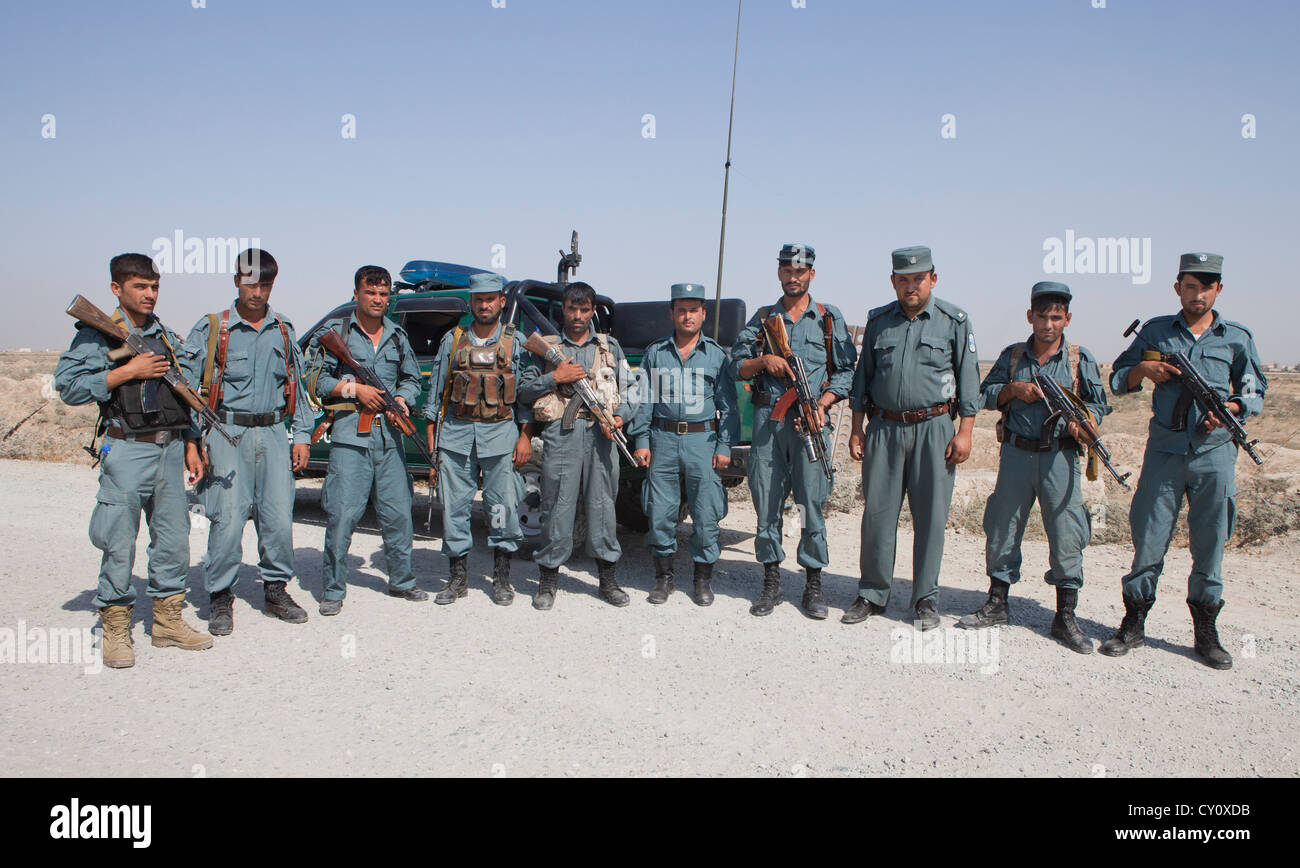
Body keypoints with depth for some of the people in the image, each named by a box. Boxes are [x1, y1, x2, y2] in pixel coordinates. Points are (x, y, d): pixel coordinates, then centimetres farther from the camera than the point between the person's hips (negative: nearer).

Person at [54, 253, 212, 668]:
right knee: (119, 542, -1)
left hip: (170, 449, 5)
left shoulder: (167, 337, 16)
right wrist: (128, 372, -15)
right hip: (127, 450, -5)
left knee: (174, 536, 8)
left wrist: (191, 446, 16)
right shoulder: (97, 335, -1)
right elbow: (67, 386, -11)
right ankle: (115, 627, 12)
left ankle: (168, 620, 20)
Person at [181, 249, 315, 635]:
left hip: (273, 434, 3)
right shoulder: (211, 329, 3)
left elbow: (298, 387, 19)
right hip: (228, 433, -3)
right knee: (228, 519, -7)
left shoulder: (284, 332, 14)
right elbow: (186, 386, 0)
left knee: (279, 518, 1)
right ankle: (220, 597, 7)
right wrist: (191, 440, -8)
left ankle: (276, 589, 17)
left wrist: (302, 435, 12)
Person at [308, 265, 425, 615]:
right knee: (342, 514, -5)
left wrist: (402, 399, 1)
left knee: (398, 512, 7)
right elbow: (317, 380, 1)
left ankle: (402, 581, 23)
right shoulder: (336, 331, 5)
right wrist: (354, 389, -10)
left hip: (389, 432, 4)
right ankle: (333, 590, 7)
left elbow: (412, 379, 21)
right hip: (349, 432, -4)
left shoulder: (397, 335, 17)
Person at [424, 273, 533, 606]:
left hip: (501, 432, -1)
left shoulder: (516, 341, 7)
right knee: (454, 506, 3)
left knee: (504, 506, -1)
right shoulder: (453, 340, 10)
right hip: (456, 432, 2)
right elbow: (436, 391, 13)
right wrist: (431, 438, 8)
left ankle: (501, 579, 13)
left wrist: (525, 437, -4)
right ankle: (458, 578, 16)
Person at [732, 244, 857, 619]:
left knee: (812, 503, -2)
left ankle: (813, 584, 9)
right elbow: (737, 366, 13)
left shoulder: (829, 318, 10)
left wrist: (822, 403, -9)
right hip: (766, 419, 2)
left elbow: (847, 371, 5)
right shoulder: (762, 318, 15)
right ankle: (771, 581, 15)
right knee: (766, 502, 4)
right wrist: (764, 360, -7)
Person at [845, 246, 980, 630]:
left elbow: (968, 379, 2)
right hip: (884, 427, 2)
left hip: (934, 428, -2)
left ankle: (925, 599, 15)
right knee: (877, 514, 4)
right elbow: (863, 377, 14)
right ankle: (872, 595, 16)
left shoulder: (954, 321, 3)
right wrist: (857, 429, 9)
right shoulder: (878, 321, 10)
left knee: (931, 516, 3)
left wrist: (964, 432, -5)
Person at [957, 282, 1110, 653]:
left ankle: (1066, 617, 11)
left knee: (1067, 536, -1)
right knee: (1001, 529, 9)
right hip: (1016, 454, 2)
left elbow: (1098, 403, 3)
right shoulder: (1012, 355, 8)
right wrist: (1013, 389, -8)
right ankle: (997, 605, 24)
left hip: (1060, 457, -2)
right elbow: (986, 393, 10)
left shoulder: (1080, 358, 2)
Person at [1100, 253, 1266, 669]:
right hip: (1164, 450, 0)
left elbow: (1256, 393, 10)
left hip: (1215, 452, 0)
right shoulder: (1156, 331, 8)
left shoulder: (1237, 337, 9)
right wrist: (1143, 369, -8)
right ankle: (1133, 624, 14)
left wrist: (1230, 408, -10)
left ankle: (1206, 631, 18)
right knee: (1149, 541, 2)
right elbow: (1118, 380, 12)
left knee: (1210, 544, 5)